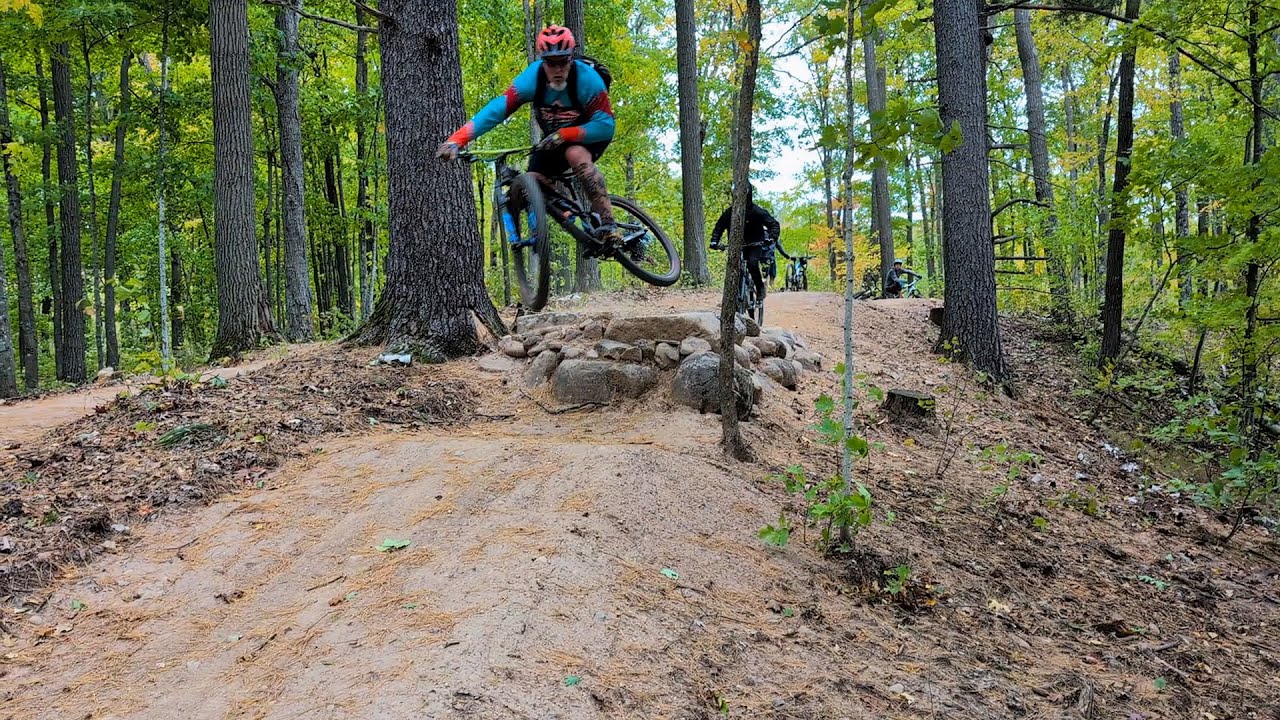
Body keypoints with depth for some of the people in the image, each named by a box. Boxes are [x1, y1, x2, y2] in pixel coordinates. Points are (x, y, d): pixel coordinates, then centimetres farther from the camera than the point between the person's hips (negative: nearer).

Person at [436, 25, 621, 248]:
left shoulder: (588, 79, -29)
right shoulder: (533, 78, -23)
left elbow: (605, 126, -28)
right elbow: (496, 109, -31)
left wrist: (564, 134, -39)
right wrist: (456, 140, -42)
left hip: (590, 135, -4)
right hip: (554, 139, 4)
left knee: (576, 155, -36)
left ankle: (608, 224, -33)